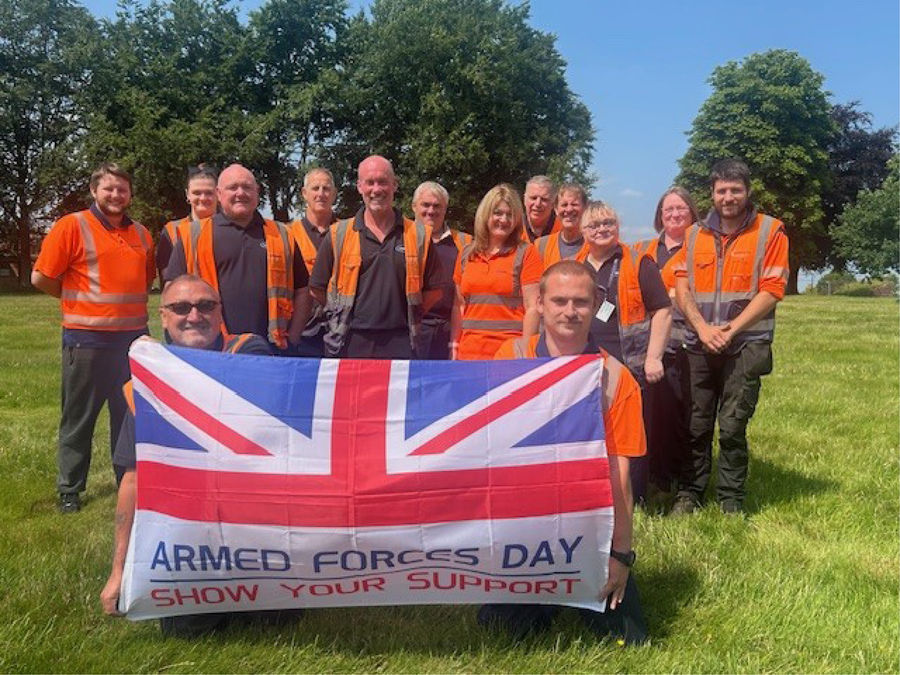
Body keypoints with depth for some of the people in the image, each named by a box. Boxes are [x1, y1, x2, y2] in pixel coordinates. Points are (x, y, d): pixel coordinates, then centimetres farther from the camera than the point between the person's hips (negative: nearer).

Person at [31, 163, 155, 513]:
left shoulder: (141, 233, 10)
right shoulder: (72, 226, -5)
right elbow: (41, 277, -6)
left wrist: (125, 301, 12)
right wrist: (78, 299, 3)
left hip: (133, 336, 5)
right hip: (87, 339, -4)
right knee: (78, 418, 6)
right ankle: (69, 490, 19)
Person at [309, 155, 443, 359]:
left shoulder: (418, 235, 7)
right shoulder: (338, 235, 5)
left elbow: (433, 290, 11)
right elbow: (317, 288, 9)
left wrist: (409, 317, 5)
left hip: (399, 343, 0)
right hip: (350, 344, 0)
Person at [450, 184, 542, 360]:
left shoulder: (526, 253, -1)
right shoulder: (466, 254, 10)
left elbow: (533, 307, -6)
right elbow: (459, 305, 14)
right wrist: (454, 346, 8)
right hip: (469, 352, 4)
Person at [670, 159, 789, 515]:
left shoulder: (770, 231, 1)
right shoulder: (695, 233, 12)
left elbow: (772, 290, -5)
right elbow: (681, 285, 5)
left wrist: (730, 329, -12)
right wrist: (702, 327, -9)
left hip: (746, 344, -3)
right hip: (700, 344, 3)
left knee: (732, 426, -3)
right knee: (696, 424, 7)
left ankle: (731, 499, 12)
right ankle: (690, 492, 19)